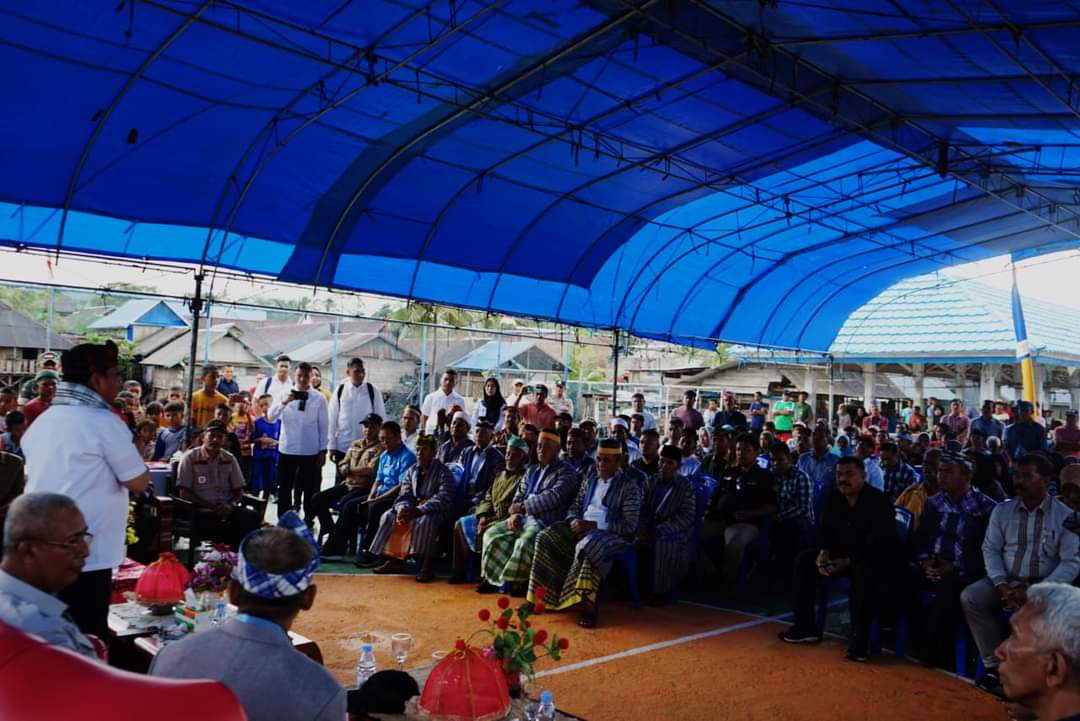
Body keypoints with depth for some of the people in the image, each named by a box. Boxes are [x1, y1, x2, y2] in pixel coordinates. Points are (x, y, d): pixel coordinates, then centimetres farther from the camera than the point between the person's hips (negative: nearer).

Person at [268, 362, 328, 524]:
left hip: (311, 452, -1)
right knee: (284, 489, 8)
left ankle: (309, 523, 23)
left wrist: (323, 450, -1)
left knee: (310, 490, 10)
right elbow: (271, 417, -8)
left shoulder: (319, 398, -2)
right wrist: (284, 402, -24)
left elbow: (324, 426, 1)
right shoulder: (284, 395, 2)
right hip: (287, 450, 1)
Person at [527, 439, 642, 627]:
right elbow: (574, 508, 20)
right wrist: (574, 521, -6)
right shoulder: (589, 481, 19)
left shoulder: (629, 487, -1)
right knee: (546, 537, -19)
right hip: (582, 529, 6)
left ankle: (588, 605, -31)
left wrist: (594, 525, -18)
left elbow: (629, 525, -9)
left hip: (612, 534, -6)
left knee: (589, 547, -39)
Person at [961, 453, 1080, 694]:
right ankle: (995, 665, -12)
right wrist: (1001, 585, -14)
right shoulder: (1002, 510, 6)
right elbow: (990, 549, 4)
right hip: (1005, 581, 3)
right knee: (970, 598, -22)